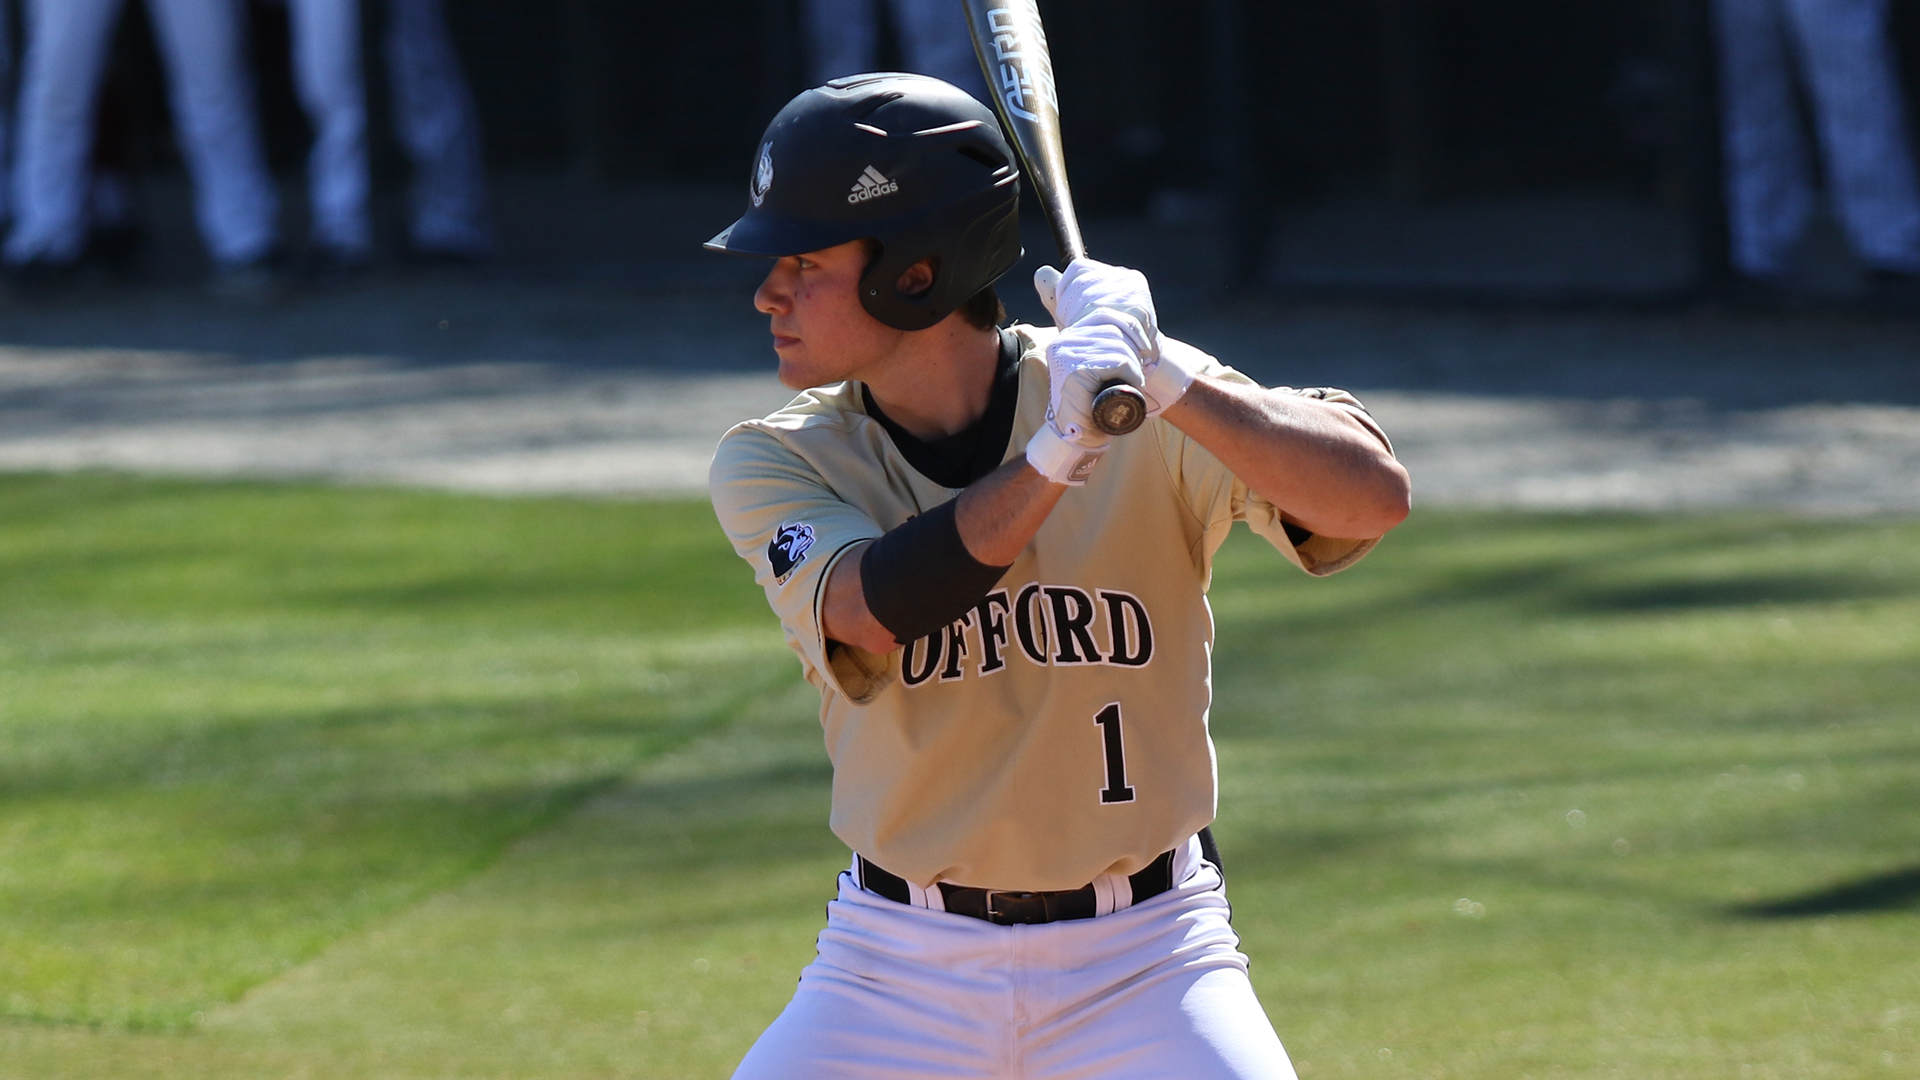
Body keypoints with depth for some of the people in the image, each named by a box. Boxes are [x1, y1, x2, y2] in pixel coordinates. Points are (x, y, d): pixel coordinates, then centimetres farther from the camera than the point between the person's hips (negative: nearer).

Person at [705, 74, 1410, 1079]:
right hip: (899, 969, 2)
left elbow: (1372, 496, -23)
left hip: (1141, 960, -2)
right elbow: (872, 612, -24)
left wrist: (1165, 382, -33)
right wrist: (1058, 448, -34)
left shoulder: (1153, 414, -9)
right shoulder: (774, 465, -5)